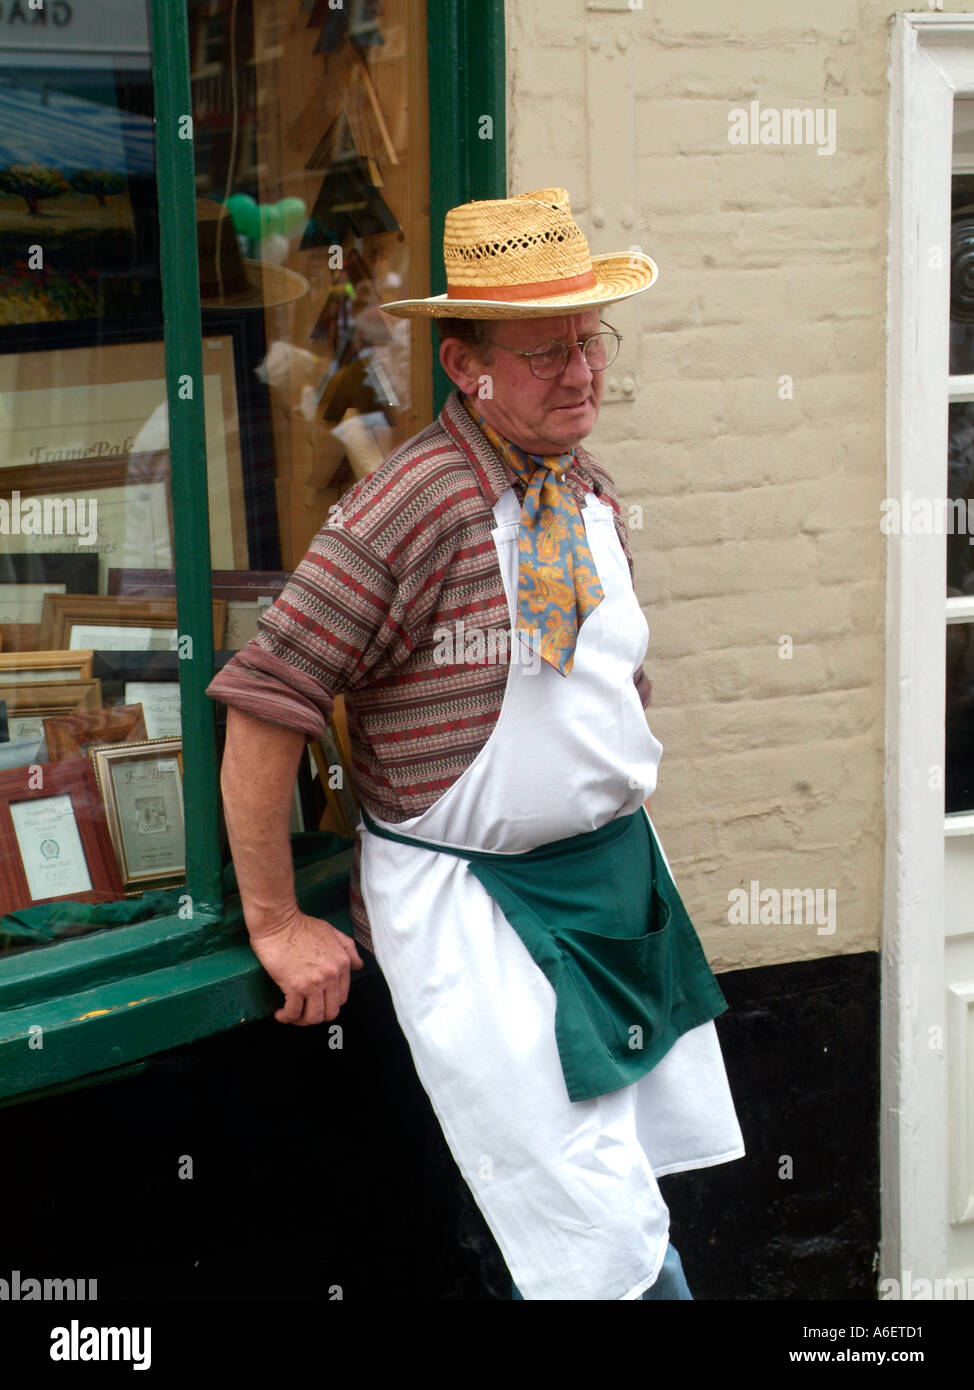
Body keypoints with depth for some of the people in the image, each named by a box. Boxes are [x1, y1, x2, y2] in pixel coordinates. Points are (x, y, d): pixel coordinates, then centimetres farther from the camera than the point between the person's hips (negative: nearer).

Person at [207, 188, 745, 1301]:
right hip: (470, 903, -8)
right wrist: (276, 925, -15)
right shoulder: (414, 507, -19)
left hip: (620, 873, 8)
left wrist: (609, 814, 19)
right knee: (605, 1247, -8)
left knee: (630, 1197, 13)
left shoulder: (594, 493, 7)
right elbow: (262, 705, -19)